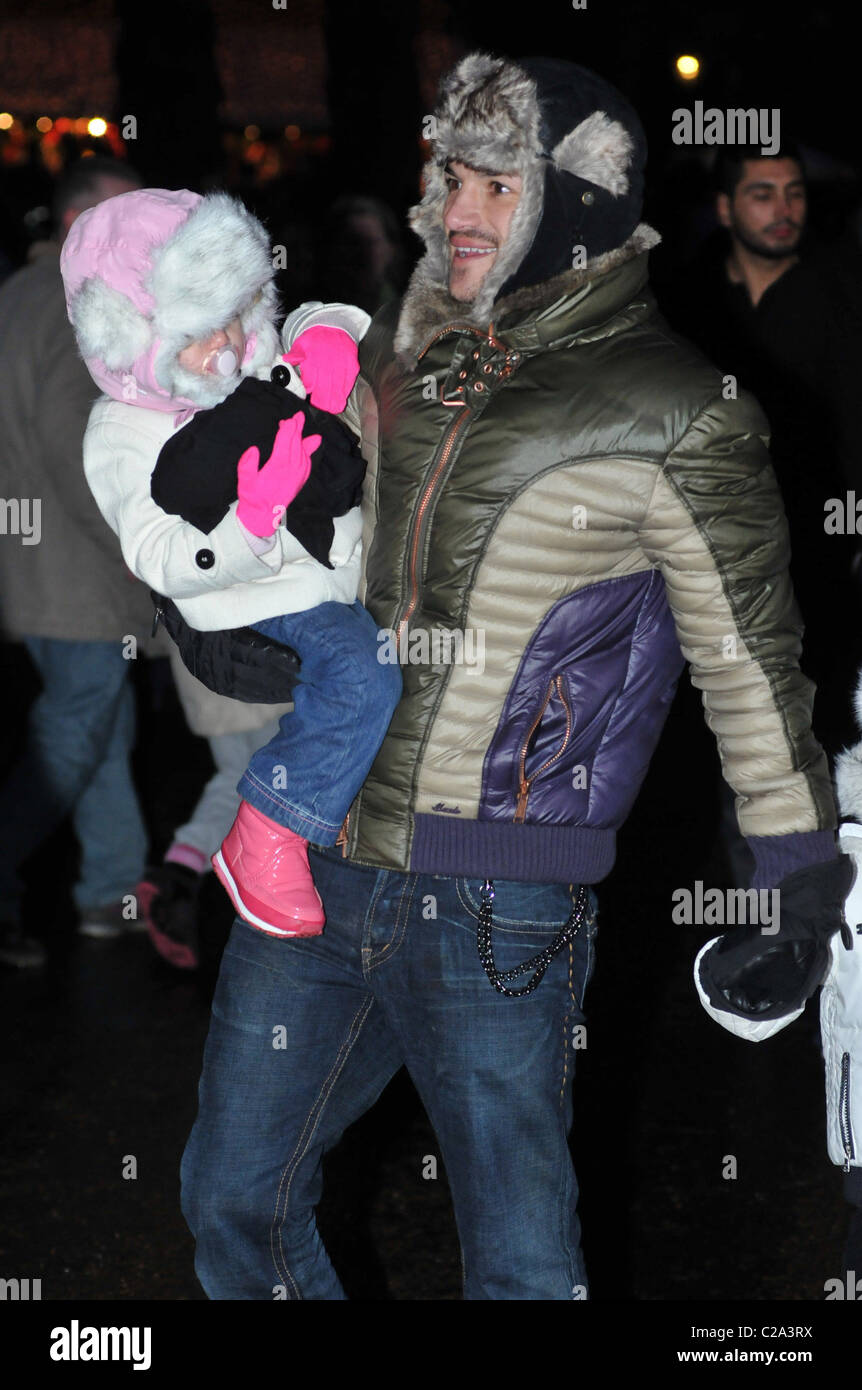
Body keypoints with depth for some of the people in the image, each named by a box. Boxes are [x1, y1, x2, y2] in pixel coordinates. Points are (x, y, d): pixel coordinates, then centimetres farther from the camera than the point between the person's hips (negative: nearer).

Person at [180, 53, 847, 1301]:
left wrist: (804, 894, -2)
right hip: (309, 865, 6)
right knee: (233, 1200, 16)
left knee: (520, 1260, 7)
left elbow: (752, 671, -4)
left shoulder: (671, 419, -9)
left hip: (494, 914, -6)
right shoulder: (399, 357, 7)